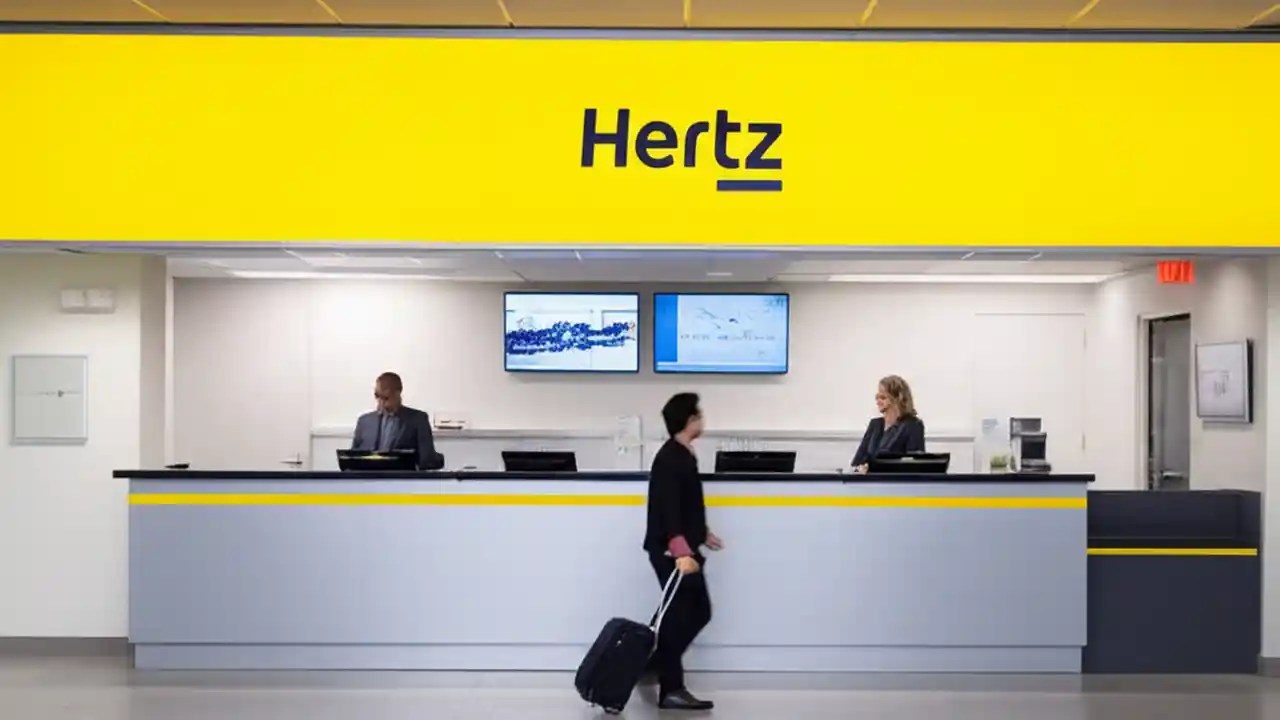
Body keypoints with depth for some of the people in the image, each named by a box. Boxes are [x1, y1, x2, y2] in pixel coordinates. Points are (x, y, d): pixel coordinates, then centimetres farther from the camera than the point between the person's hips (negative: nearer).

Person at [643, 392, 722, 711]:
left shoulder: (683, 455, 14)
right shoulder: (670, 458, -18)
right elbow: (668, 508, -27)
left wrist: (702, 534, 33)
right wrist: (681, 552, -35)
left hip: (683, 549, 10)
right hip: (670, 552, -10)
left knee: (699, 613, 15)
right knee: (678, 617, -5)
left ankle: (655, 665, 25)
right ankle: (671, 690, 2)